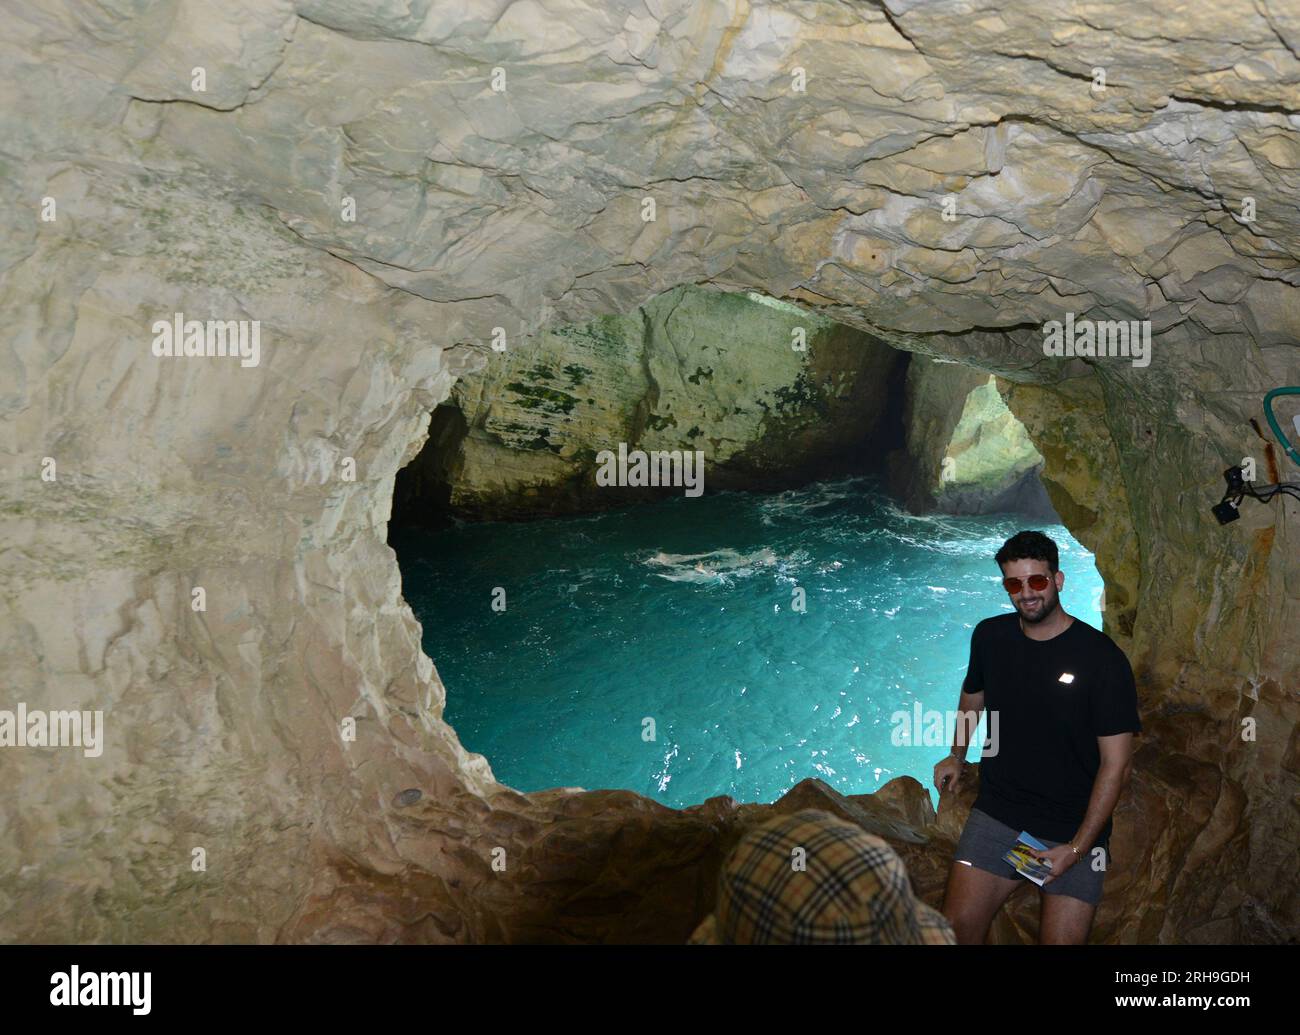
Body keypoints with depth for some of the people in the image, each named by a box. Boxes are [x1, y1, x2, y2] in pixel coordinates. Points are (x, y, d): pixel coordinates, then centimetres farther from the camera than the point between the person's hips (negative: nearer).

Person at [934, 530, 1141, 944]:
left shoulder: (1102, 658, -13)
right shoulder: (989, 636, 0)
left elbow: (1116, 764, -11)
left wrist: (1078, 847, -14)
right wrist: (957, 755, 15)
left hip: (1074, 829, -2)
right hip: (997, 813, 3)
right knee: (958, 926, -7)